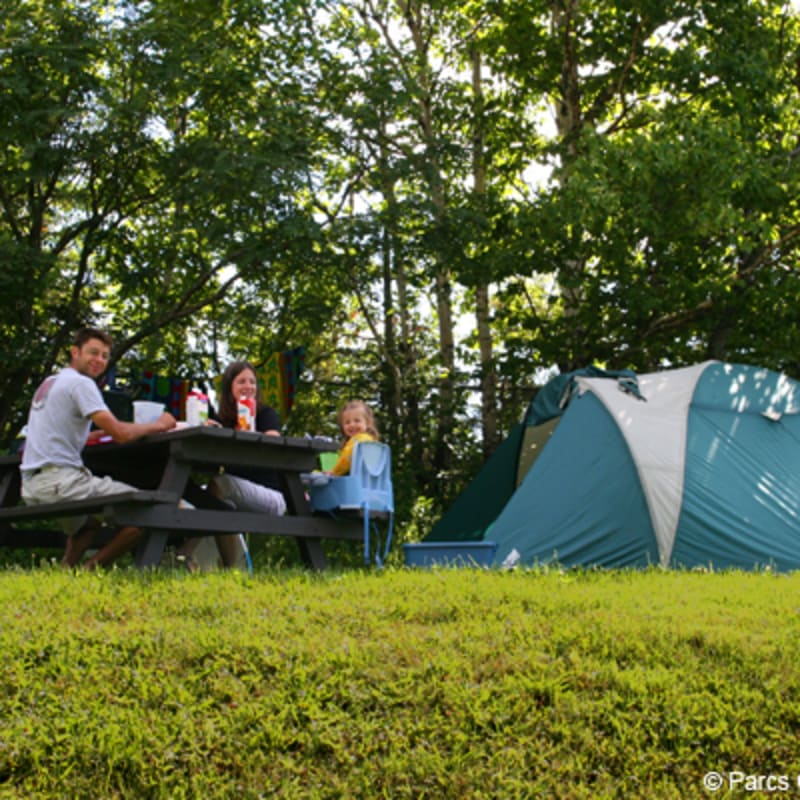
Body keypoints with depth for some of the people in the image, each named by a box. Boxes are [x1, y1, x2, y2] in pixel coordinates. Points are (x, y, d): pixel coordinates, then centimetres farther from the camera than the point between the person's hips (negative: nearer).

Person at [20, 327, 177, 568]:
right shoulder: (80, 383, -7)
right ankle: (91, 570, -11)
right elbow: (121, 433, -15)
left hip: (32, 485, 10)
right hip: (59, 479, -10)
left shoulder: (48, 383, 22)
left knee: (91, 519, 38)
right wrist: (159, 425, 1)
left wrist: (102, 433, 21)